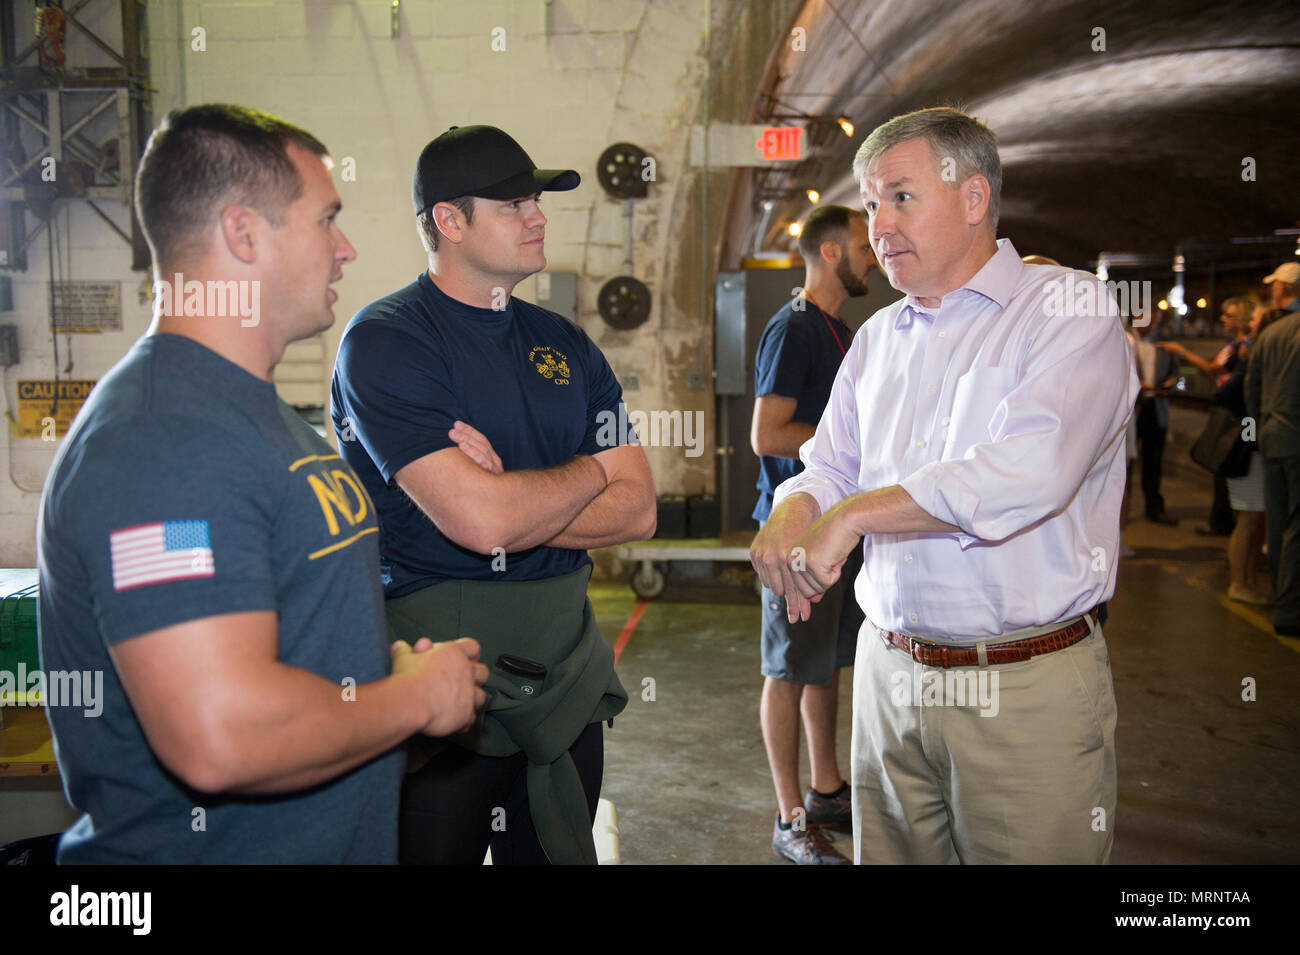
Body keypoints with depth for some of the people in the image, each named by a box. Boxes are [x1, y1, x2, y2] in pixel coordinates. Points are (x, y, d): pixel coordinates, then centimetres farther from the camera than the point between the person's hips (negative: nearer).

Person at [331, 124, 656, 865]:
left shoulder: (566, 345, 8)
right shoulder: (385, 341, -11)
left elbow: (637, 511, 2)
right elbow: (482, 522, -23)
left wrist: (514, 502, -14)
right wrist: (594, 470, -5)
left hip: (566, 659, 6)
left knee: (562, 848, 19)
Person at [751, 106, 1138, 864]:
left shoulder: (1070, 311, -8)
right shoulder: (877, 337, 13)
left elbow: (1029, 468, -23)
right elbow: (829, 468, 15)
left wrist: (852, 514, -18)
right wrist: (793, 512, -10)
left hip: (1027, 688, -5)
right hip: (890, 671, 5)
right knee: (887, 853, 16)